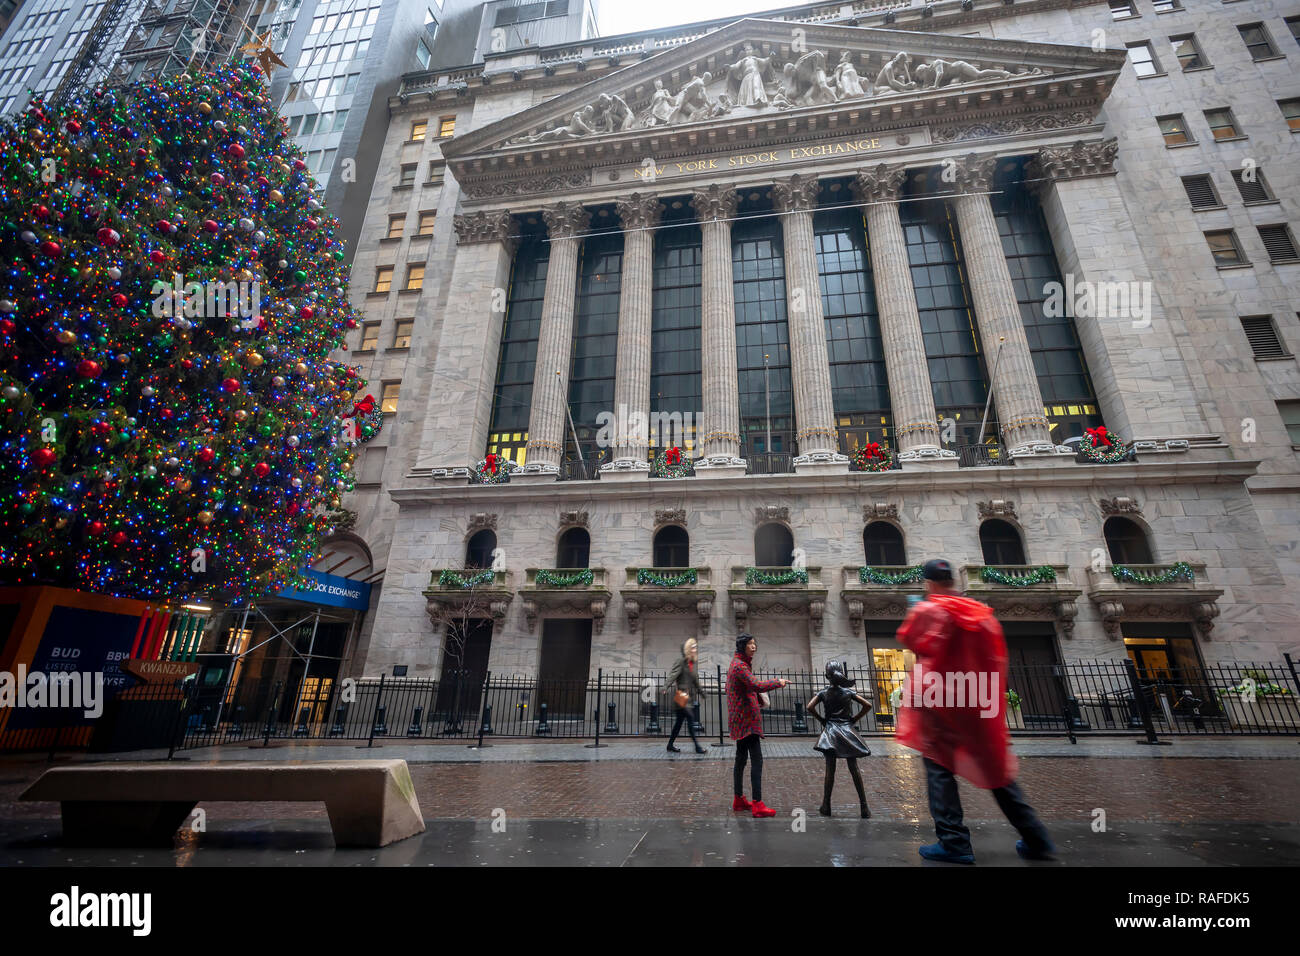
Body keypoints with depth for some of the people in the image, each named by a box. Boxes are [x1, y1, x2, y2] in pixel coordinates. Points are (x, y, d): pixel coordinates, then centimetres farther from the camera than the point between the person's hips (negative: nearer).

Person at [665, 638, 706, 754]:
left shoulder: (691, 663, 16)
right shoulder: (681, 661, -9)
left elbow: (695, 680, 26)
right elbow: (673, 674, -20)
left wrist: (700, 692, 33)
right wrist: (668, 685, -35)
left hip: (687, 696, 8)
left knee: (680, 721, 11)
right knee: (690, 719, -8)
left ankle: (670, 745, 19)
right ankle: (697, 746, -3)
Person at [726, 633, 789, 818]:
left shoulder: (737, 664, 16)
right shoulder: (740, 666, -17)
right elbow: (756, 686, -28)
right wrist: (778, 683, -16)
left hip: (739, 719, 11)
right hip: (747, 719, -11)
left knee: (741, 759, 15)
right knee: (757, 760, -11)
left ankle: (739, 800, 24)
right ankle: (758, 805, -10)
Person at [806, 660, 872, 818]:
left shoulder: (823, 693, -3)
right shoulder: (848, 692, 0)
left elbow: (810, 707, -13)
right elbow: (867, 704, -4)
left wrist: (821, 719, 1)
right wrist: (855, 718, 4)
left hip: (830, 732, -1)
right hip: (847, 731, 1)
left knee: (830, 770, 2)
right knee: (854, 769, 6)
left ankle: (826, 807, 6)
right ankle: (864, 807, 8)